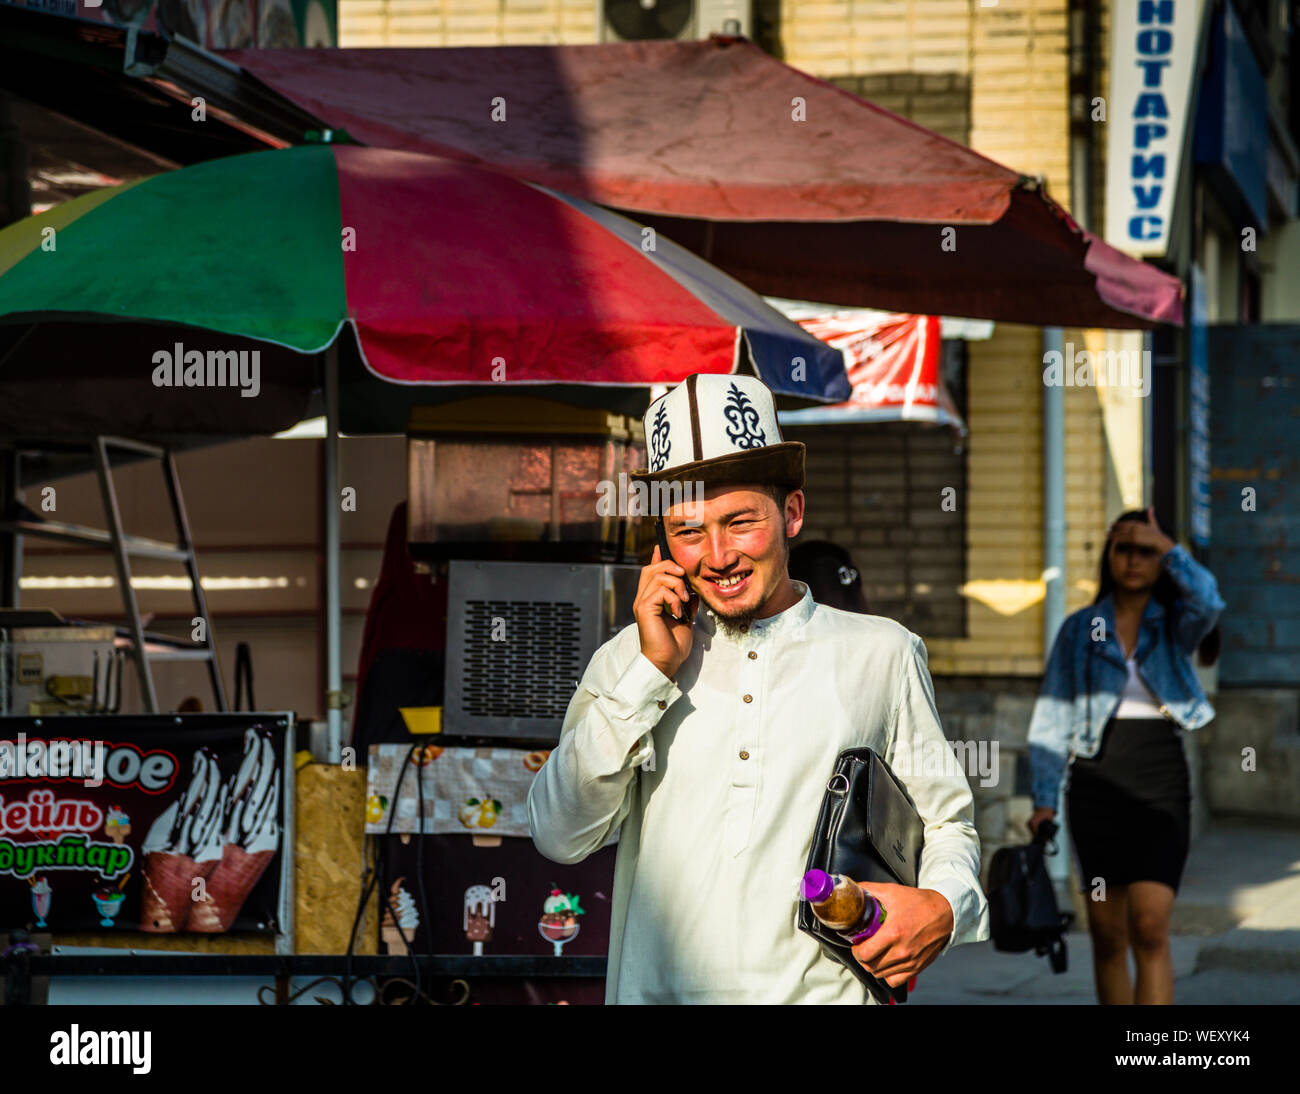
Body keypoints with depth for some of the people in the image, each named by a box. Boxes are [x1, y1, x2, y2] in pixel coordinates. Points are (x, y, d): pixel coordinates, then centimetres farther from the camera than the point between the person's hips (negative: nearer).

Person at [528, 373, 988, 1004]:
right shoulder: (629, 659, 11)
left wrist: (943, 907, -3)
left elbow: (946, 824, 18)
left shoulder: (883, 654, 11)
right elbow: (559, 837, 2)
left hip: (822, 993, -1)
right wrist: (654, 671, -1)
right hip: (657, 992, 1)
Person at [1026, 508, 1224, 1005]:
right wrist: (1044, 799, 0)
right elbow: (1051, 718, 7)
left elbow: (1206, 600, -20)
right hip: (1096, 786, 2)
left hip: (1161, 787, -2)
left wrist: (1165, 545, -19)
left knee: (1150, 927, -14)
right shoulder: (1078, 629, 8)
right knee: (1107, 935, 4)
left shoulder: (1175, 625, 5)